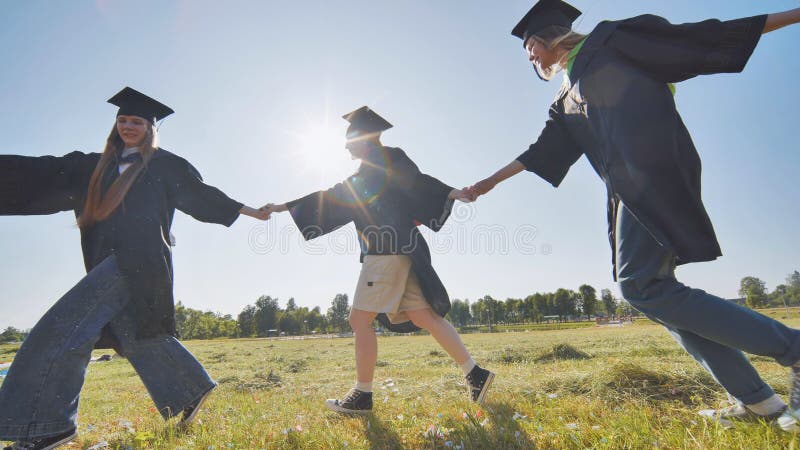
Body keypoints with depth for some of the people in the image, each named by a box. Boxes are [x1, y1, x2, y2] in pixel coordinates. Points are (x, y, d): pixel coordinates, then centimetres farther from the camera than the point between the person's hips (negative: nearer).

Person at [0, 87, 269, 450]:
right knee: (139, 335, 10)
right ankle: (195, 390, 23)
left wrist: (246, 210, 11)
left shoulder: (164, 165, 6)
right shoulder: (97, 166, 22)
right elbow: (45, 173, 17)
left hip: (139, 260, -7)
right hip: (110, 263, 7)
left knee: (64, 328, -13)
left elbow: (202, 194, 10)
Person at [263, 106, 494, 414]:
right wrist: (285, 207, 35)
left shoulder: (387, 159, 5)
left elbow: (414, 180, -10)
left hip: (390, 251, -9)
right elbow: (328, 200, 32)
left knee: (360, 319, -5)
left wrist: (449, 193, -27)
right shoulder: (361, 178, 29)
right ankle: (475, 374, 7)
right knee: (424, 317, 4)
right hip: (391, 253, 9)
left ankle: (362, 395, 5)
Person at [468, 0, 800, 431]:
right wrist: (491, 180, 33)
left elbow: (691, 37, 7)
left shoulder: (608, 41, 8)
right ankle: (757, 399, 9)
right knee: (653, 291, 1)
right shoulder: (566, 100, 27)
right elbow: (542, 152, 29)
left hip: (655, 170, -8)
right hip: (629, 187, 8)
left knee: (642, 286, -17)